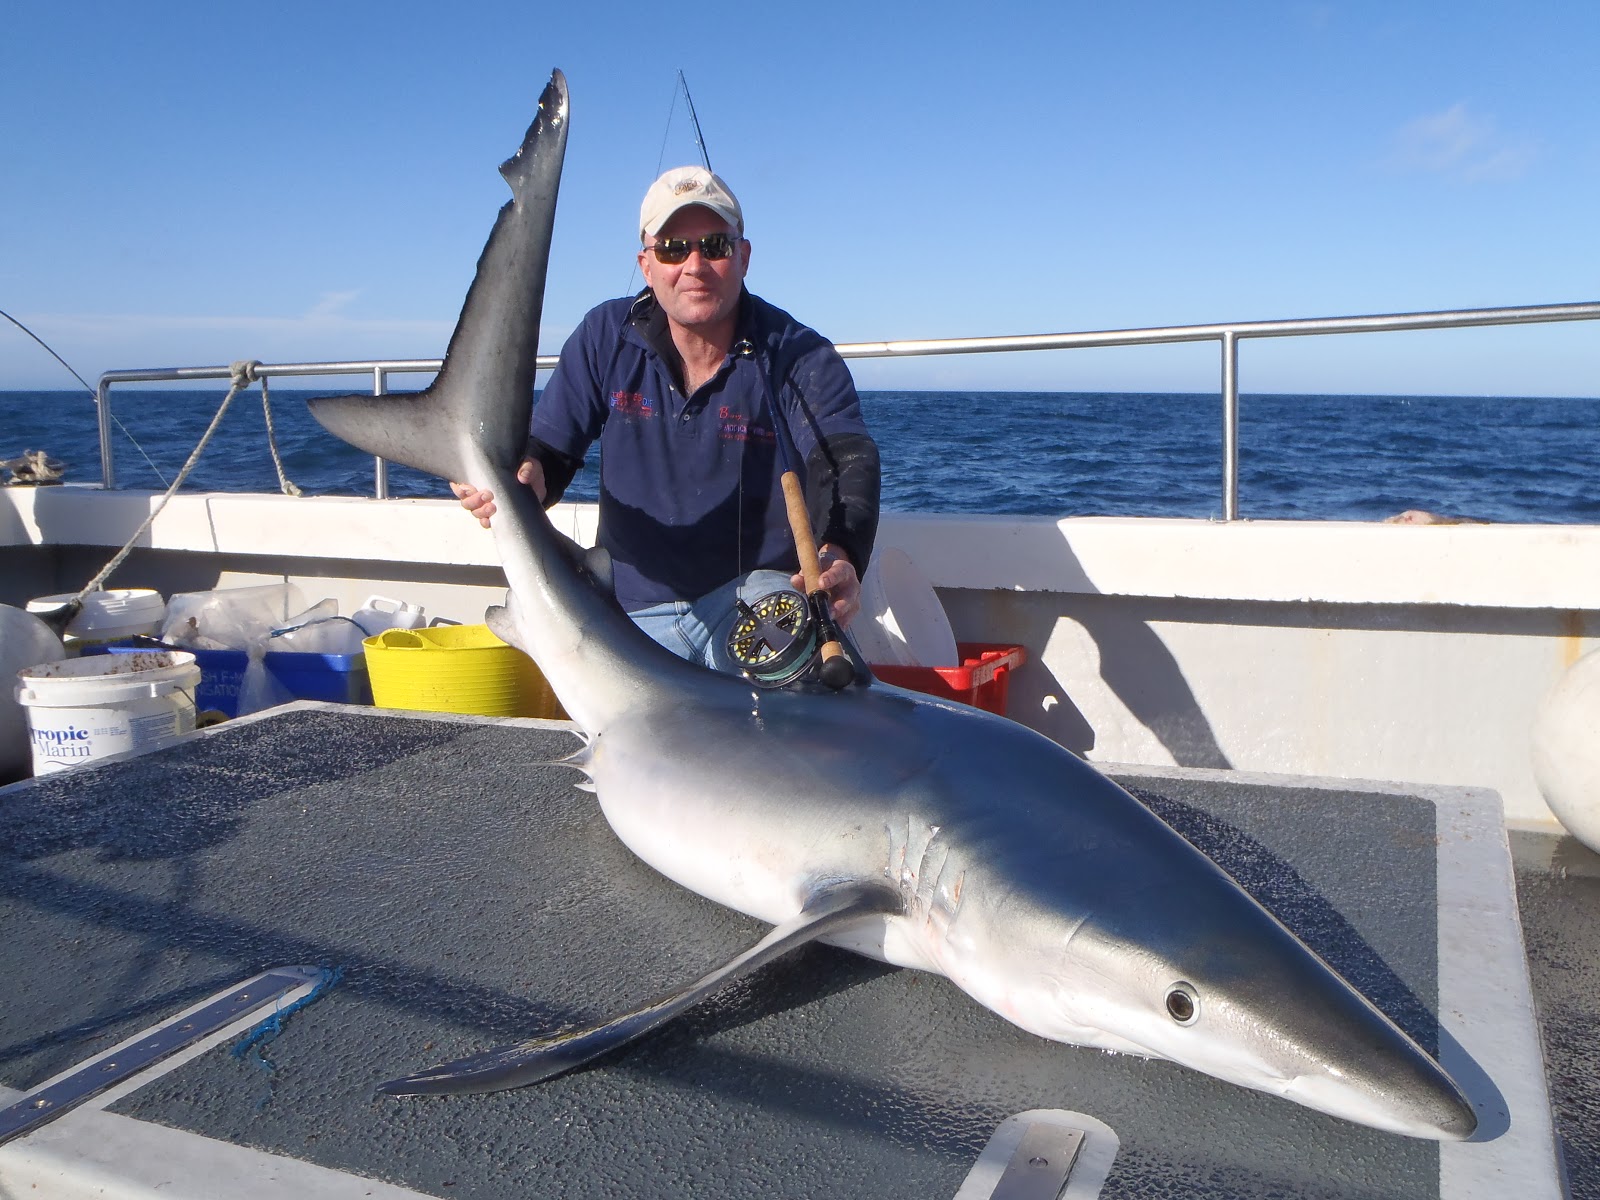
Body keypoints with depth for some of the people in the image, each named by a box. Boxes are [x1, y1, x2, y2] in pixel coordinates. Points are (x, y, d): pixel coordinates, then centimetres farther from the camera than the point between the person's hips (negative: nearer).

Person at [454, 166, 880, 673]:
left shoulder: (801, 359, -10)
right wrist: (525, 478, -25)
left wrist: (840, 554, -50)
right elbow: (547, 451, 2)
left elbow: (845, 460, -26)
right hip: (637, 614, 2)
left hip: (756, 596, -2)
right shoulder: (606, 338, -1)